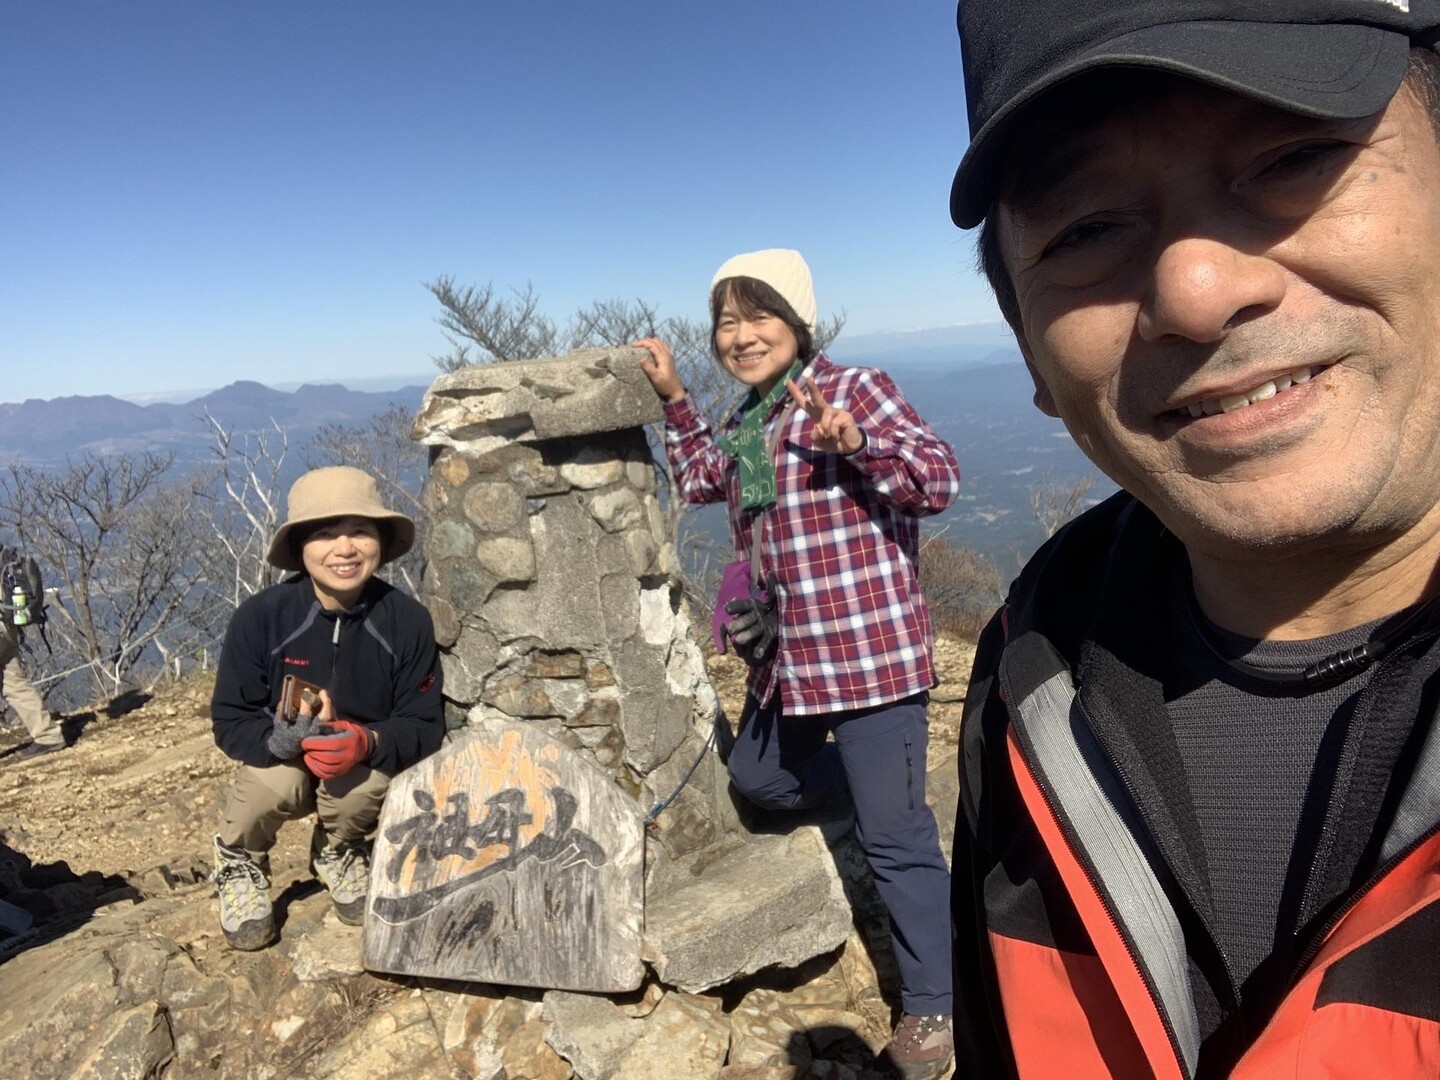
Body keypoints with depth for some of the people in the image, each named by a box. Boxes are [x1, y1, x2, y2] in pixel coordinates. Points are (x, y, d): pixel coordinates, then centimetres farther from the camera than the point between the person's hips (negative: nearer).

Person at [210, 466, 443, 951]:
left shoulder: (407, 620, -18)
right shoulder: (260, 617, -19)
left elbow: (425, 727, -15)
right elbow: (230, 721, -13)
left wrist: (367, 742, -36)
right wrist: (278, 740, -36)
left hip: (368, 771, 0)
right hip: (282, 763, 0)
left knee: (364, 783, -33)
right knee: (271, 783, -33)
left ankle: (339, 853, 8)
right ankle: (239, 862, 7)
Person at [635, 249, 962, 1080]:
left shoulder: (856, 389, -11)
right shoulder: (747, 422, 11)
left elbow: (941, 477, -18)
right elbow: (702, 481, 28)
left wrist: (855, 442, -34)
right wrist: (673, 398, 19)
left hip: (870, 648, -8)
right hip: (787, 654, 9)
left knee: (896, 833, 0)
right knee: (757, 775, 25)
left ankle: (931, 1008, 20)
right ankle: (878, 789, 42)